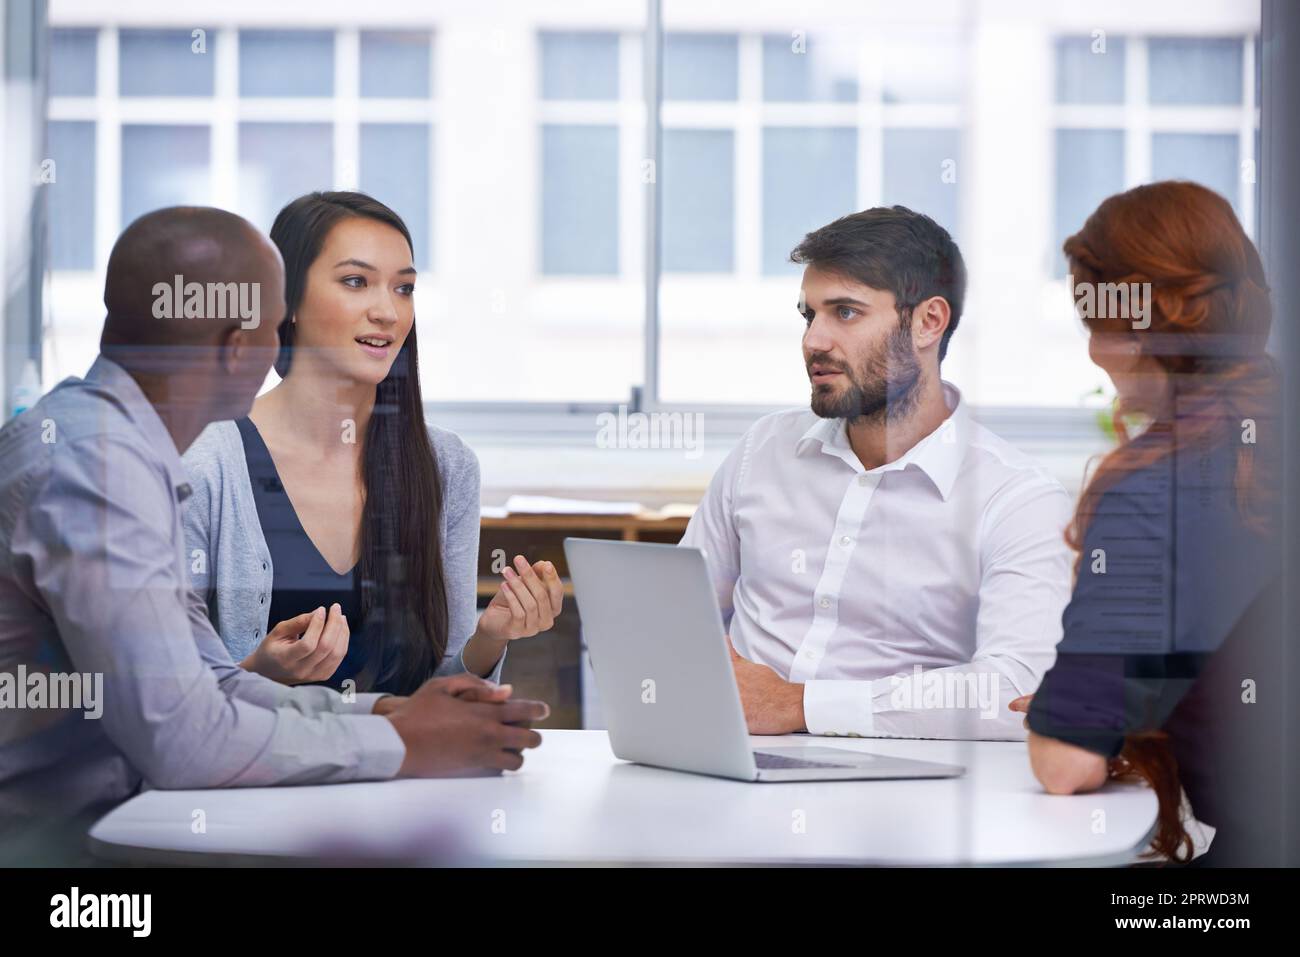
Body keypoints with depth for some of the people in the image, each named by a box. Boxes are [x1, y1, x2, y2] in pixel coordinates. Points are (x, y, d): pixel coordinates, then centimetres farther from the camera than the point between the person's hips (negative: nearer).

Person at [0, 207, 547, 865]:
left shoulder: (122, 446, 12)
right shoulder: (92, 462, -19)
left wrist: (387, 709, 1)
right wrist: (402, 744, -14)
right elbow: (181, 738, -24)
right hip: (53, 848, -9)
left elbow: (209, 683, 15)